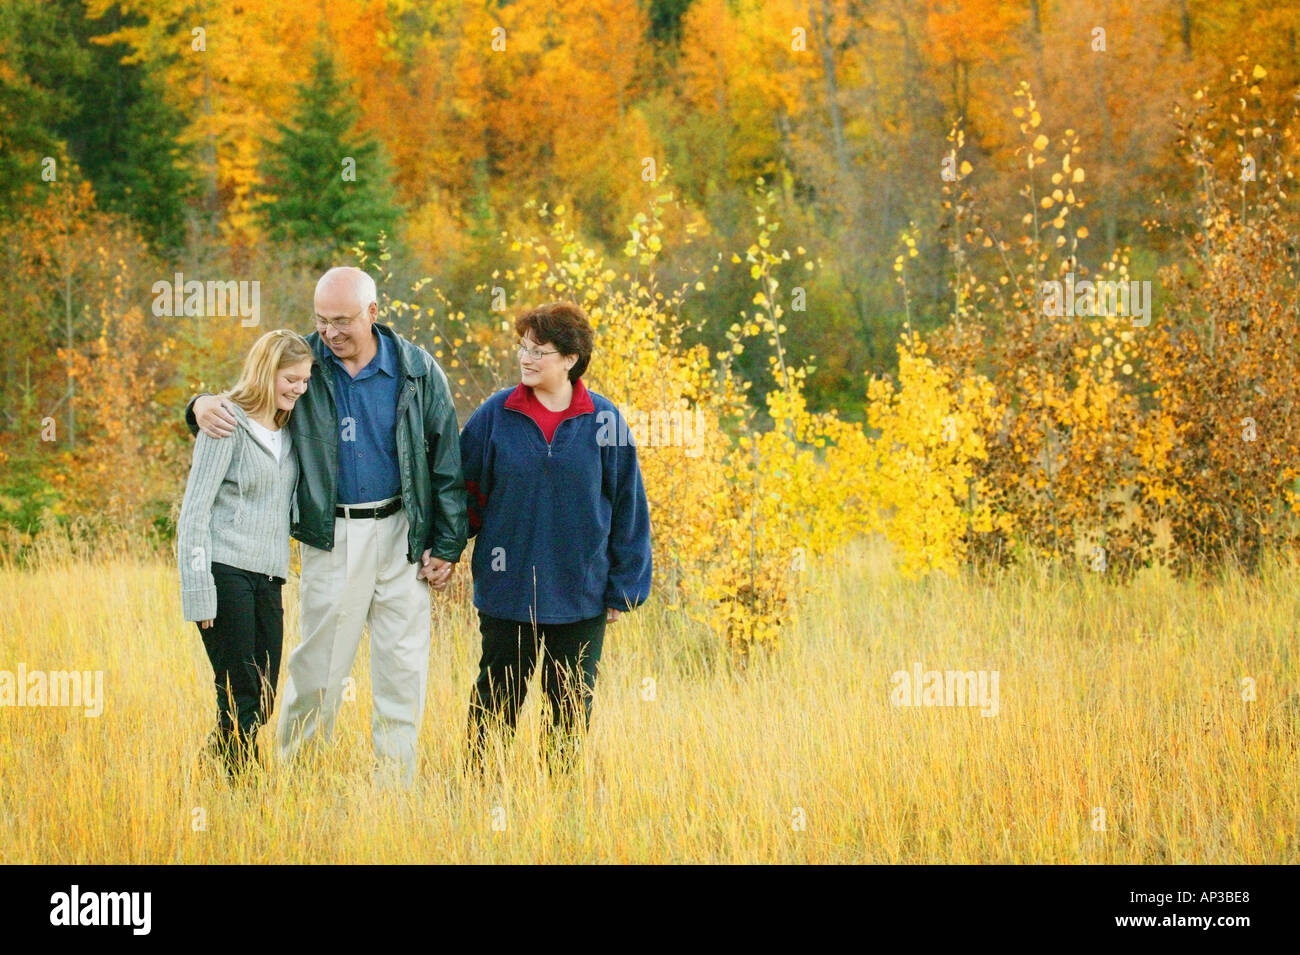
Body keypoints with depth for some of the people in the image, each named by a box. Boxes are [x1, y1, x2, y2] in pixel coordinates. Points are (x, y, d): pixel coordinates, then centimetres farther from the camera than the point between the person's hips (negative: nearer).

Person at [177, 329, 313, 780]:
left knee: (263, 701, 5)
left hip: (267, 576, 7)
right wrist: (199, 590, -15)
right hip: (226, 572, -7)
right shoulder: (229, 424, -6)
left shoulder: (287, 430, 16)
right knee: (240, 696, -8)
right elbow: (195, 509, -9)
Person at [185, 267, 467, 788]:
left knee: (403, 663, 6)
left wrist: (446, 545, 2)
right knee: (320, 663, 1)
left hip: (402, 532, 1)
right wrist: (203, 406, -14)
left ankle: (395, 779, 17)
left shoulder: (417, 370, 0)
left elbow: (446, 462, 4)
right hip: (332, 536, -1)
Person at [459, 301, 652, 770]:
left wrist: (623, 588, 1)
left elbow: (627, 506, 2)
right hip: (507, 589, 0)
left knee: (572, 704, 9)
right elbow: (465, 490, 8)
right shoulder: (496, 415, -2)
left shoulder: (602, 419, -2)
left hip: (581, 593, 0)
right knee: (497, 699, 6)